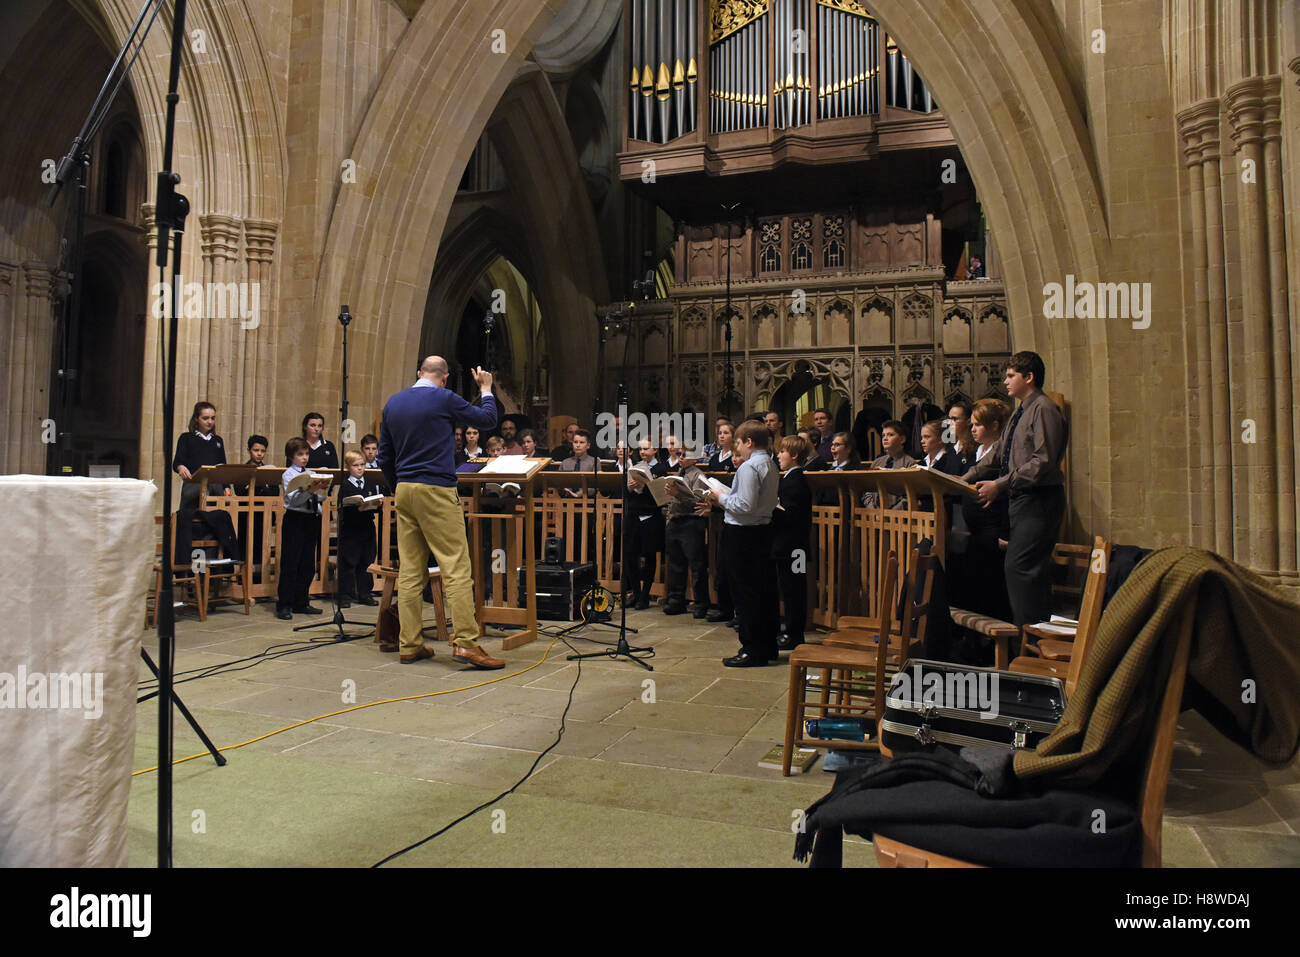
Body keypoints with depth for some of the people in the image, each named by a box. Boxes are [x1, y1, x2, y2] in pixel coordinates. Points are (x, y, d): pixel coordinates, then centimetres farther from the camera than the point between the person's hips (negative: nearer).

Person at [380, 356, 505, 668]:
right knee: (457, 568, -6)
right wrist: (486, 389, 23)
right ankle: (465, 641, -9)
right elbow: (488, 419, 6)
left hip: (404, 489, 7)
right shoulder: (444, 399, -5)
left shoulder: (392, 403, 14)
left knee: (410, 571, 8)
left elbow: (385, 455, 18)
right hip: (436, 490, -6)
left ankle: (410, 645, 11)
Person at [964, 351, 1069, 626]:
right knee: (1022, 569, 10)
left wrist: (1000, 485, -20)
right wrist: (966, 478, 13)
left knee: (1019, 567, -14)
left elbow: (1043, 462, -19)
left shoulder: (1044, 409, -10)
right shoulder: (1021, 413, 20)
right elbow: (998, 454, 23)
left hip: (1039, 501, -9)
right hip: (1020, 500, 10)